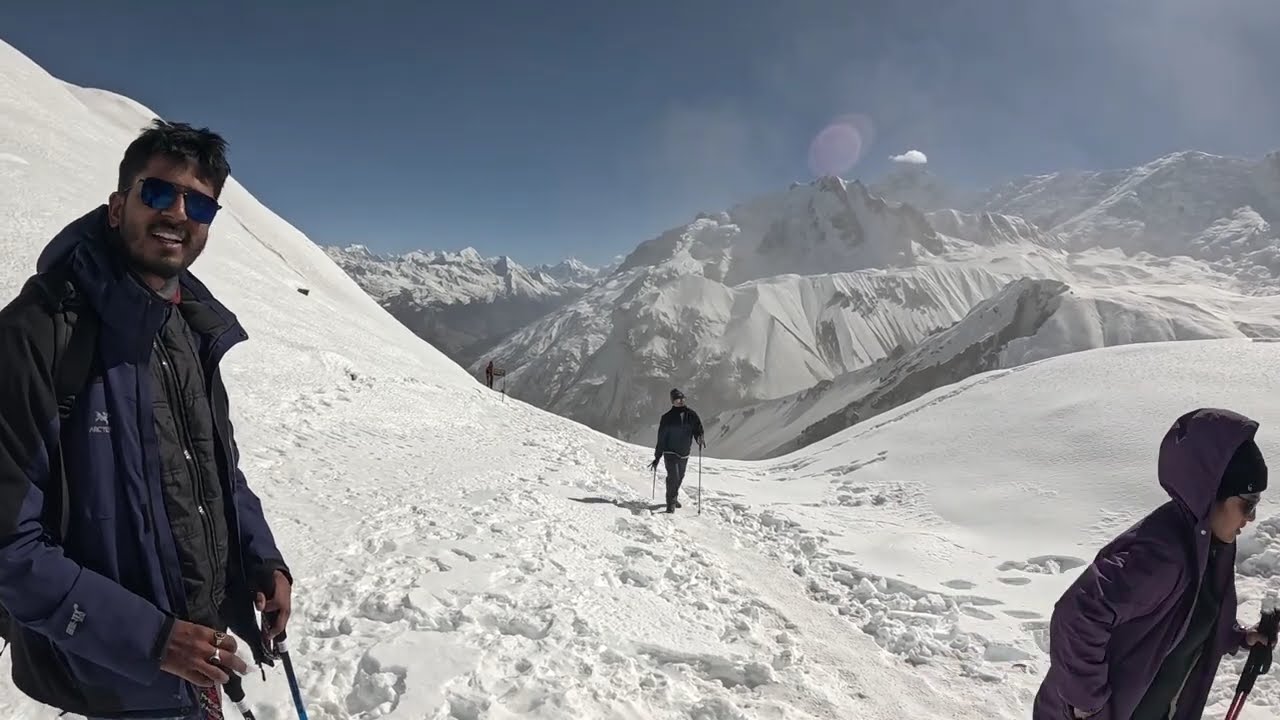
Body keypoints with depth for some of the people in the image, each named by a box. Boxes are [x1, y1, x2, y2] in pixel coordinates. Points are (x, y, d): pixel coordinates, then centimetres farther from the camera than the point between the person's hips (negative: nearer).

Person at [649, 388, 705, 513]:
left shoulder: (691, 415, -1)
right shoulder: (667, 418, -7)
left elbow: (698, 428, 0)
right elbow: (661, 438, -4)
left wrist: (700, 439, -24)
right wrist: (657, 457, -3)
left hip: (684, 453, 4)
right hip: (670, 452, -4)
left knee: (680, 477, 16)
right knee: (673, 476, -15)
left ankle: (674, 497, 39)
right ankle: (671, 503, -1)